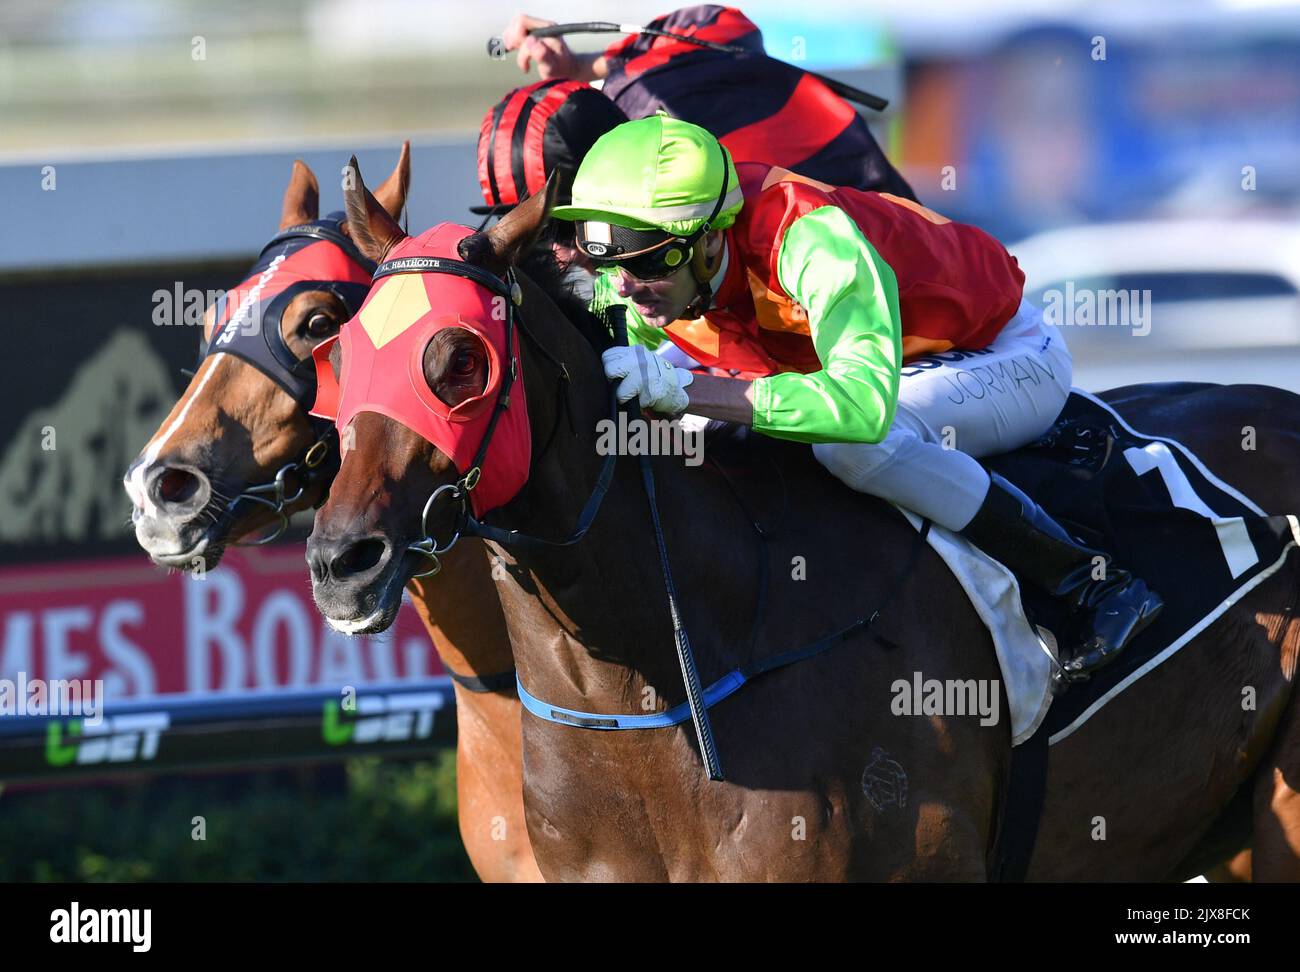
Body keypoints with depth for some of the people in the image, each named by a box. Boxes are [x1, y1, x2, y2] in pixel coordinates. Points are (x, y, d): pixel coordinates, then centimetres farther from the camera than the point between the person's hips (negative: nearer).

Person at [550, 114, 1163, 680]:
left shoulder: (811, 239, -40)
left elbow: (865, 405, -53)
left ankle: (1095, 584, -25)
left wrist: (686, 389, -56)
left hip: (1008, 355, -8)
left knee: (857, 443, -36)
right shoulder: (630, 287, -17)